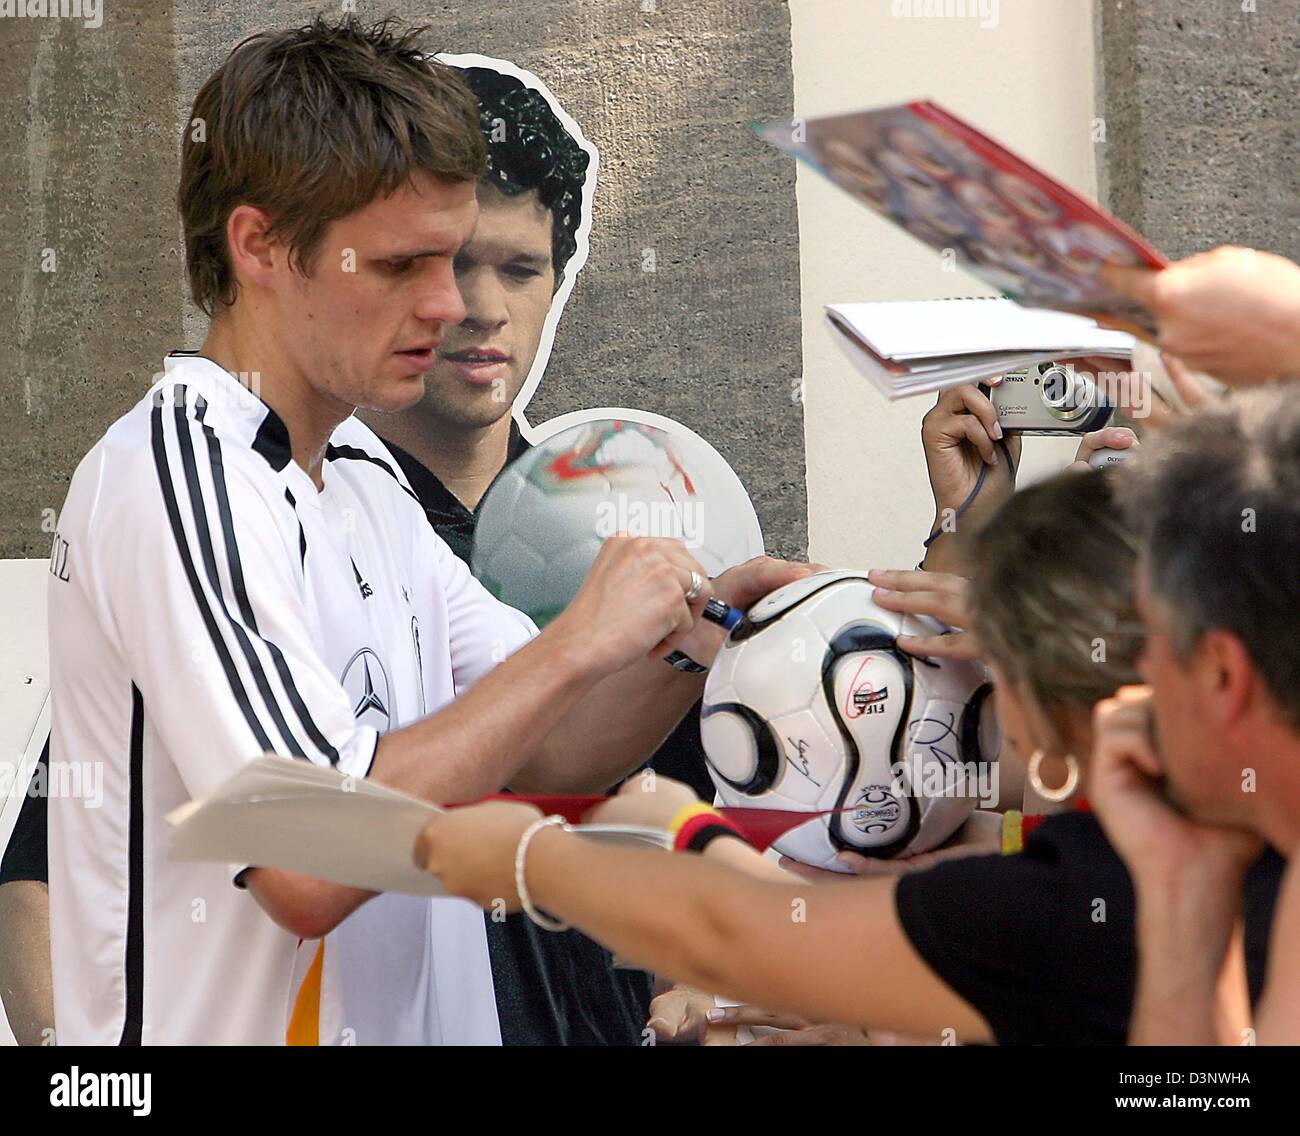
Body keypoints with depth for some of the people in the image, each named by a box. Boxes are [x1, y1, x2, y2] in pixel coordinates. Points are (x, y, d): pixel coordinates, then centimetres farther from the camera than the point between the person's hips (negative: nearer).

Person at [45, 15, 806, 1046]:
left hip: (422, 1015, 9)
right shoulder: (174, 483, -19)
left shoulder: (362, 469, 8)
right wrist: (578, 644, -22)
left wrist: (695, 632, -10)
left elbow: (549, 753, 8)